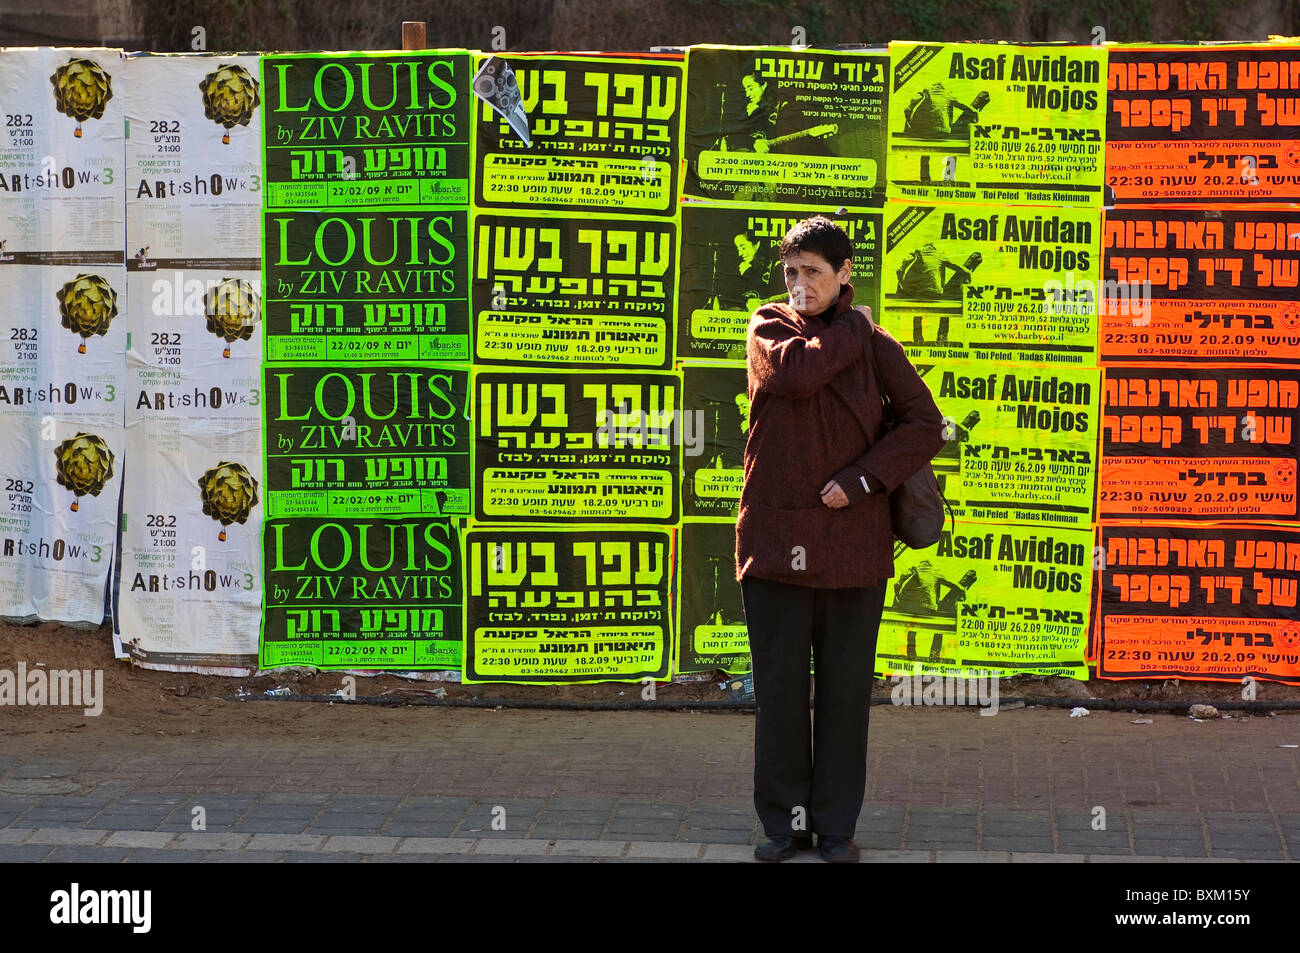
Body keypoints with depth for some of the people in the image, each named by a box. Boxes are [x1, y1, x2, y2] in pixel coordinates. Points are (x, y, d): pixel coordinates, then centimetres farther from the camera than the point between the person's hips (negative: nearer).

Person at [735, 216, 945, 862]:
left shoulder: (873, 345, 6)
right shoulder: (768, 329, 6)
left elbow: (925, 425, 1)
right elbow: (798, 372, -17)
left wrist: (861, 480, -8)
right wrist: (848, 329, -3)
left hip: (852, 540, 0)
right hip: (775, 537, 0)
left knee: (845, 689, 4)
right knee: (779, 688, 3)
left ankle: (836, 825, 15)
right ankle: (785, 821, 15)